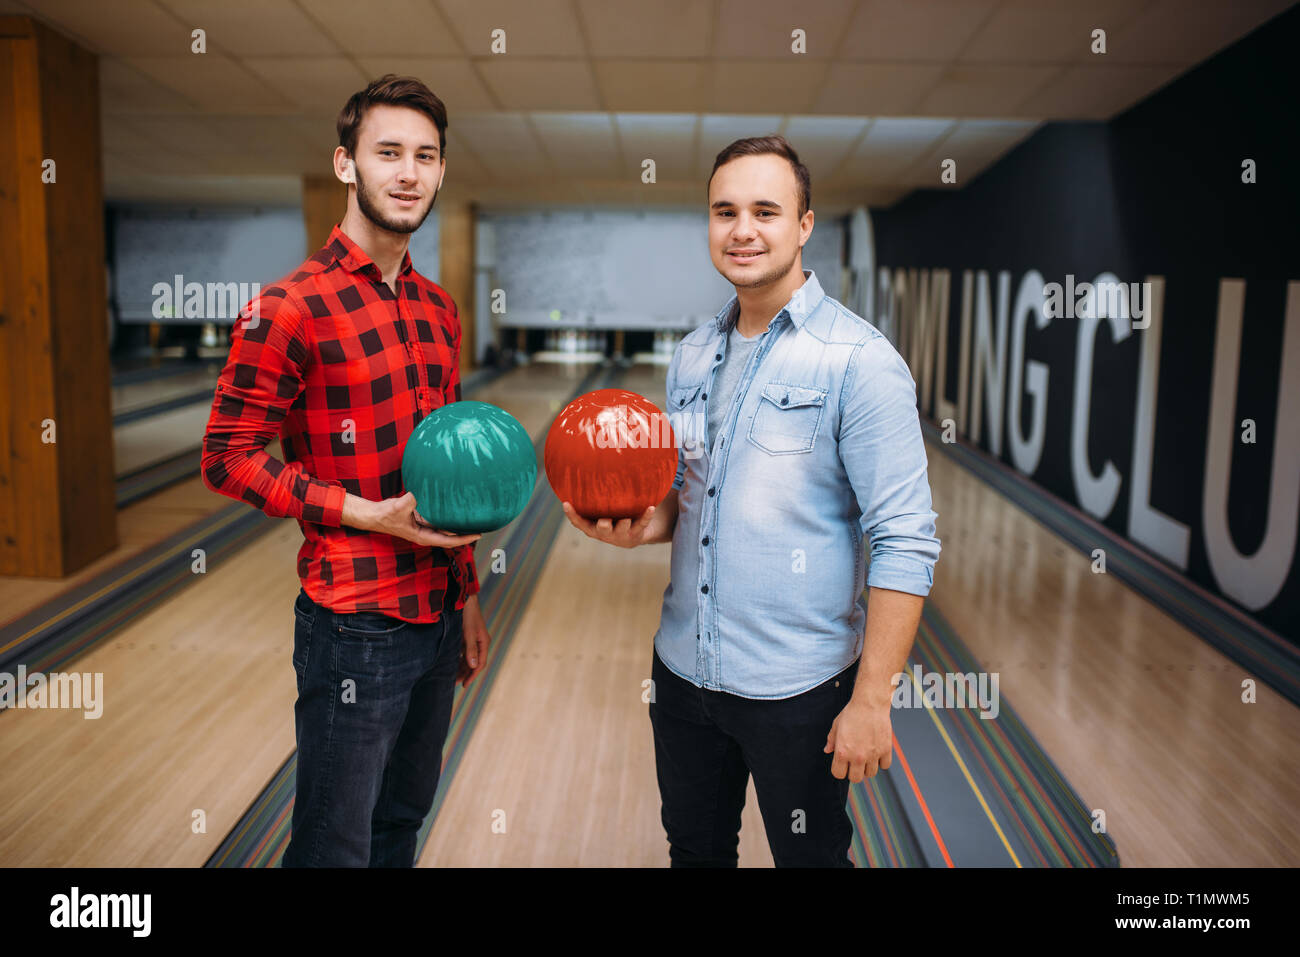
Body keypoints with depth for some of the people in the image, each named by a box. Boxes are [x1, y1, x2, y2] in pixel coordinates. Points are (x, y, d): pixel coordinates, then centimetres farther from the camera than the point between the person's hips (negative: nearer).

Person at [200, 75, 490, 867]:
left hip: (438, 617, 7)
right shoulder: (291, 308, -14)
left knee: (403, 826, 22)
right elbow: (229, 457, -12)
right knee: (336, 847, 7)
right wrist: (370, 514, -21)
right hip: (356, 626, -7)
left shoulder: (440, 310, 9)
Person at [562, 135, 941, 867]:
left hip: (796, 688, -5)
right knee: (695, 851, 23)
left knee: (811, 857, 16)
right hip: (684, 669, 6)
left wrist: (872, 702, -19)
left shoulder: (858, 360, -15)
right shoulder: (693, 356, 5)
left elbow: (906, 545, -17)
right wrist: (639, 524, -8)